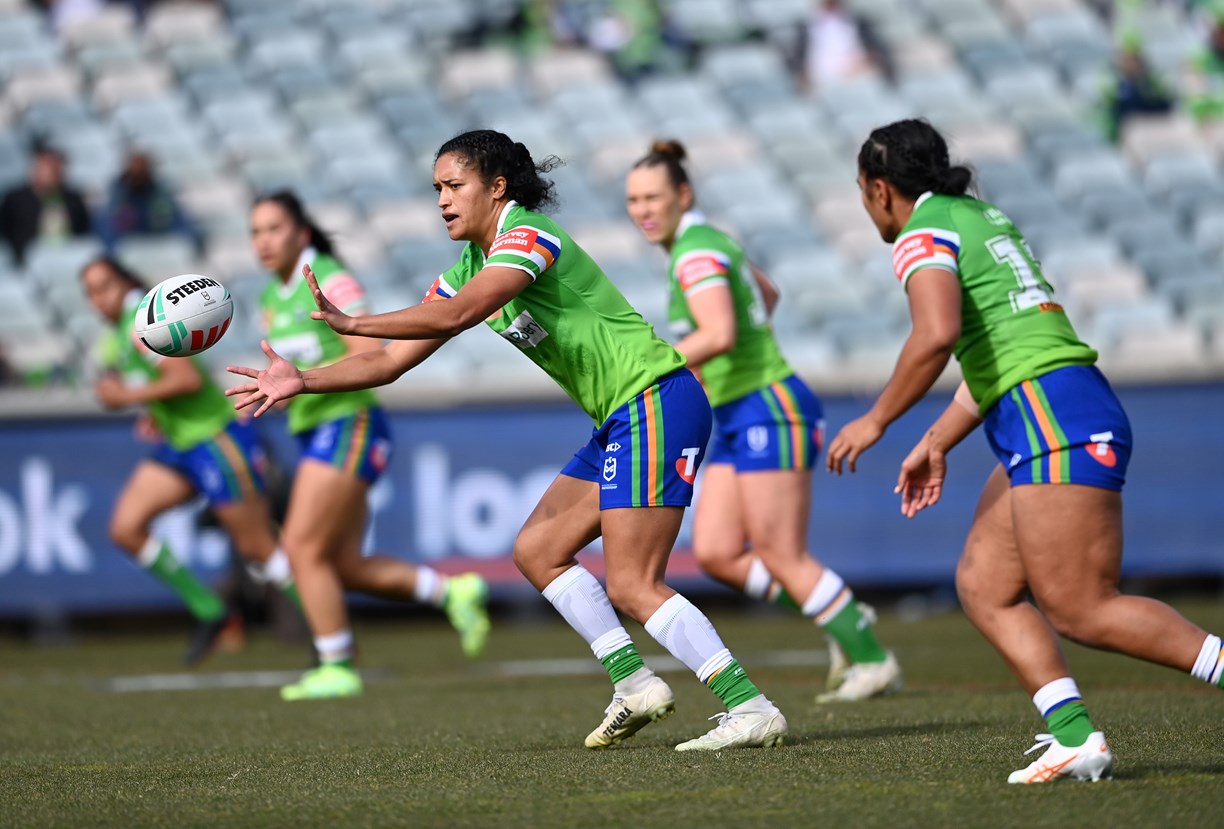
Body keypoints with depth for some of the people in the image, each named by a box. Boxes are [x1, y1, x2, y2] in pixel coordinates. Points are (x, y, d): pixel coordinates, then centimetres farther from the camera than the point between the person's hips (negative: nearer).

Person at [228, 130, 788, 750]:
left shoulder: (528, 235, -14)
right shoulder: (468, 271, 14)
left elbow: (456, 314, -30)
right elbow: (394, 360, 12)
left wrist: (353, 323, -30)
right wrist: (303, 381, 0)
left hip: (657, 403, -10)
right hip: (619, 421, 10)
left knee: (632, 586, -15)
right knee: (537, 551, 10)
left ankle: (751, 709, -16)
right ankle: (633, 683, 9)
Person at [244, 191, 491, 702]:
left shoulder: (331, 281, -12)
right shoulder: (273, 298, 14)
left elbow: (370, 358, -20)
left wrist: (302, 380, -26)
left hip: (349, 425, -9)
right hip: (314, 431, 9)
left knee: (302, 548, -13)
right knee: (344, 566, 5)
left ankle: (336, 668, -6)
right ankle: (453, 592, 17)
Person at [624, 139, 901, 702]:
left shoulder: (696, 253, -16)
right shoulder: (705, 242, 14)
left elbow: (720, 334, -31)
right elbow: (766, 295, 30)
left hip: (771, 409, -10)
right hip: (738, 419, 10)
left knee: (781, 558, -6)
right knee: (715, 555, 3)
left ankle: (873, 662, 3)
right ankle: (844, 623, 11)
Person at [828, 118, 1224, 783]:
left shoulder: (923, 235, -5)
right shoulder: (981, 216, 24)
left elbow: (937, 335, -23)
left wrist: (876, 420, -12)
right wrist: (935, 444, 31)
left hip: (1056, 424, -10)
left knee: (1080, 610, -12)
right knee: (983, 585, 7)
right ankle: (1075, 738, -3)